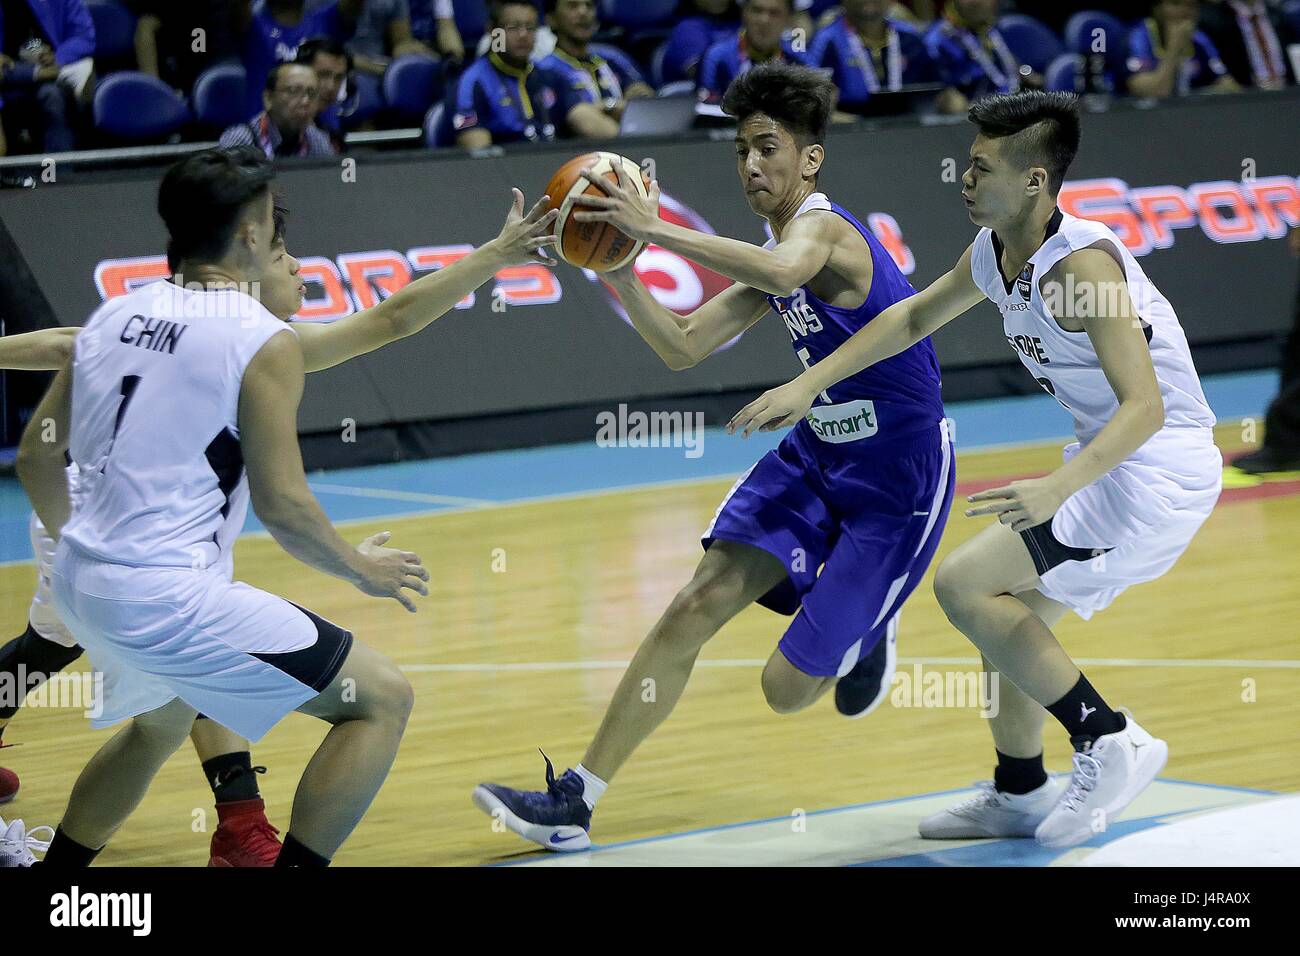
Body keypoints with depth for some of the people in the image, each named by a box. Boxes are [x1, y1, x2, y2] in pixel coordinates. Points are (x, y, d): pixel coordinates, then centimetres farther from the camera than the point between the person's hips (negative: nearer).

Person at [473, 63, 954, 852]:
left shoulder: (824, 228, -20)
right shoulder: (775, 259, 10)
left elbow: (783, 272, -46)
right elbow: (683, 348, 8)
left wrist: (657, 229, -45)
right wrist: (619, 268, -7)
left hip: (898, 481, -8)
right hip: (819, 454, 8)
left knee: (790, 687, -4)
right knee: (698, 605, -7)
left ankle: (870, 628, 31)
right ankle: (576, 800, -4)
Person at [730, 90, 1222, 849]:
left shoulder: (1080, 262, -25)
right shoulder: (994, 255, 3)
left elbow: (1145, 407, -31)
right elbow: (915, 317, 22)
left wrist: (1057, 488, -44)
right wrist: (809, 385, 17)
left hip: (1158, 469, -9)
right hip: (1111, 466, 9)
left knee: (965, 584, -13)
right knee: (1008, 610, 16)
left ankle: (1112, 742, -8)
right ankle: (1020, 797, 32)